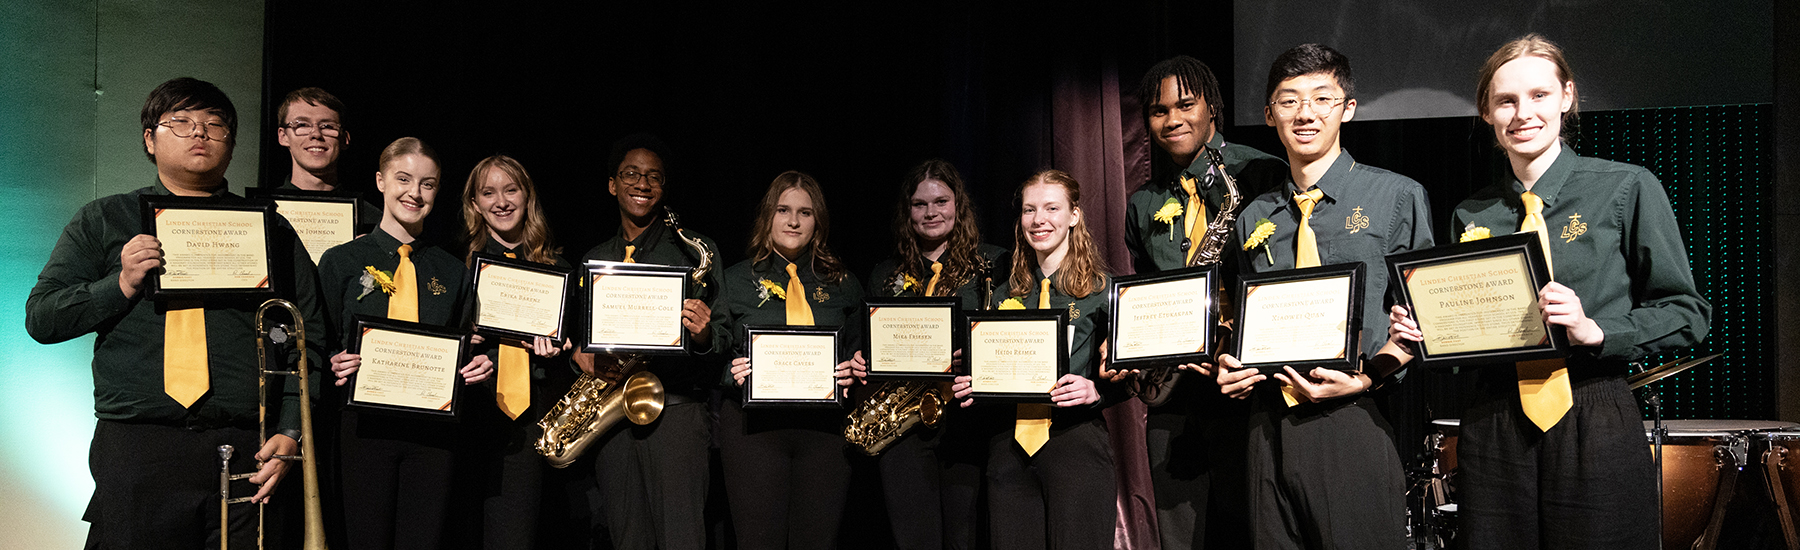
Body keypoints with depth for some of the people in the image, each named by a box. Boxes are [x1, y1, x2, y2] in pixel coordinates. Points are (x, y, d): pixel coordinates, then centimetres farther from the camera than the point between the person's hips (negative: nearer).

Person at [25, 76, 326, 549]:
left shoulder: (270, 229, 12)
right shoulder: (103, 221, 14)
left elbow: (309, 342, 6)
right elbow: (40, 318, 10)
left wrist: (291, 433, -5)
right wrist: (121, 285, -7)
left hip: (248, 455, 0)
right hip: (136, 452, 0)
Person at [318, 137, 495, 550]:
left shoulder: (451, 271, 12)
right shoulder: (342, 262, 5)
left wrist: (478, 366, -3)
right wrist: (335, 365, -14)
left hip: (433, 427, 2)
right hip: (365, 423, -2)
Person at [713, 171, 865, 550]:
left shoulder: (841, 283, 13)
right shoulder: (737, 280, 9)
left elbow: (862, 350, 19)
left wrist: (852, 373, -2)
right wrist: (734, 374, -10)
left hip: (825, 424, 1)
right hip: (754, 425, -1)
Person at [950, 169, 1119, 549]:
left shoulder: (1102, 289, 3)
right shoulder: (1006, 295, 16)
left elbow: (1124, 378, 1)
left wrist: (1095, 391, -18)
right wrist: (969, 388, 1)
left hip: (1075, 437, -4)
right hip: (1008, 443, 4)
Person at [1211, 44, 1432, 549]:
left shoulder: (1398, 197, 2)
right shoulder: (1254, 218, 13)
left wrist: (1367, 378, -14)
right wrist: (1232, 367, 2)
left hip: (1356, 421, -4)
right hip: (1270, 425, 4)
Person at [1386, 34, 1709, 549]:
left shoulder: (1627, 189, 0)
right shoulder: (1471, 215, 9)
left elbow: (1686, 312, -1)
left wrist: (1595, 330, -16)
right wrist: (1424, 331, -5)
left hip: (1597, 427, -2)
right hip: (1493, 429, 3)